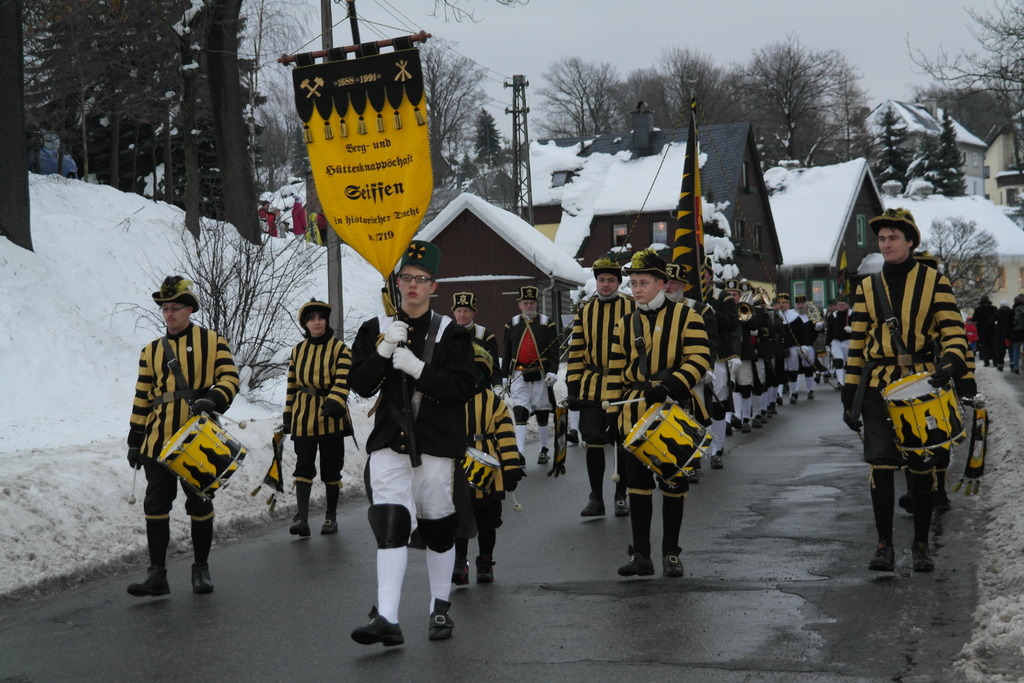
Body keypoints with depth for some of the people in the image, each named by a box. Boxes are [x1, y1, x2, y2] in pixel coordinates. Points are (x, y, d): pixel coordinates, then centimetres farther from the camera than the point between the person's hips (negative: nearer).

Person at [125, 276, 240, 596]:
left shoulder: (212, 341, 4)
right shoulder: (152, 351, 14)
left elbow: (230, 377, -3)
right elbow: (142, 397, 15)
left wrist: (213, 399, -23)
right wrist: (135, 440, 12)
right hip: (159, 441, 3)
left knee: (200, 504, 6)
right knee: (156, 506, 1)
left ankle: (201, 569, 18)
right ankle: (157, 574, 7)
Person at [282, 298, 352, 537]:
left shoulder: (339, 348, -3)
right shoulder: (298, 350, 10)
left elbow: (343, 380, -15)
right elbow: (292, 384, 13)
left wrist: (334, 403, -31)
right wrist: (288, 415, 11)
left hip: (331, 418, -3)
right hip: (303, 416, 3)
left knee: (331, 469, 6)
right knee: (303, 467, -5)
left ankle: (331, 517, 19)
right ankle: (302, 518, -9)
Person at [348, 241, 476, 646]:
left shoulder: (451, 334, 1)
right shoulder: (376, 330, 8)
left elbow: (464, 387, -9)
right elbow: (360, 385, 0)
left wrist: (417, 368, -18)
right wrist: (384, 350, -14)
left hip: (437, 443, -1)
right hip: (389, 441, 1)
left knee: (438, 528, 8)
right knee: (390, 523, -12)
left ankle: (440, 609, 26)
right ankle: (387, 618, -16)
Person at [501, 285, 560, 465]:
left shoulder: (547, 323, 3)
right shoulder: (512, 325, 9)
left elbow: (554, 351, 0)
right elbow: (506, 353, 13)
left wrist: (552, 372, -12)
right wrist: (504, 377, 9)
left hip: (540, 375, 0)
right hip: (519, 375, 0)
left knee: (542, 413, 9)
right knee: (519, 412, -11)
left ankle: (544, 450, 22)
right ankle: (519, 454, -16)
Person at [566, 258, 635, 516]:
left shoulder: (632, 308, 1)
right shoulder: (583, 312, 9)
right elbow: (576, 352, 8)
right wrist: (572, 388, 2)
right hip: (592, 388, 2)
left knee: (624, 445, 5)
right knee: (593, 443, 3)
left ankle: (621, 497, 16)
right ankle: (596, 499, 12)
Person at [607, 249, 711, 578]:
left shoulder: (686, 317, -2)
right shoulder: (625, 325, 11)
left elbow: (700, 360, -11)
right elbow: (616, 372, 13)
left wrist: (670, 385, -24)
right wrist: (614, 410, 7)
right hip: (636, 414, 3)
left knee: (674, 484, 5)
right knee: (638, 484, 2)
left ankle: (671, 554, 15)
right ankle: (640, 555, 8)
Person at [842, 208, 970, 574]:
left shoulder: (935, 282, 4)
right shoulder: (867, 287, 11)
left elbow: (953, 331, -2)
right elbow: (857, 344, 12)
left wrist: (951, 361, -23)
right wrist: (850, 395, 8)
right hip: (878, 386, 1)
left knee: (922, 467, 4)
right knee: (881, 465, -4)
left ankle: (921, 544, 16)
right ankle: (884, 544, 4)